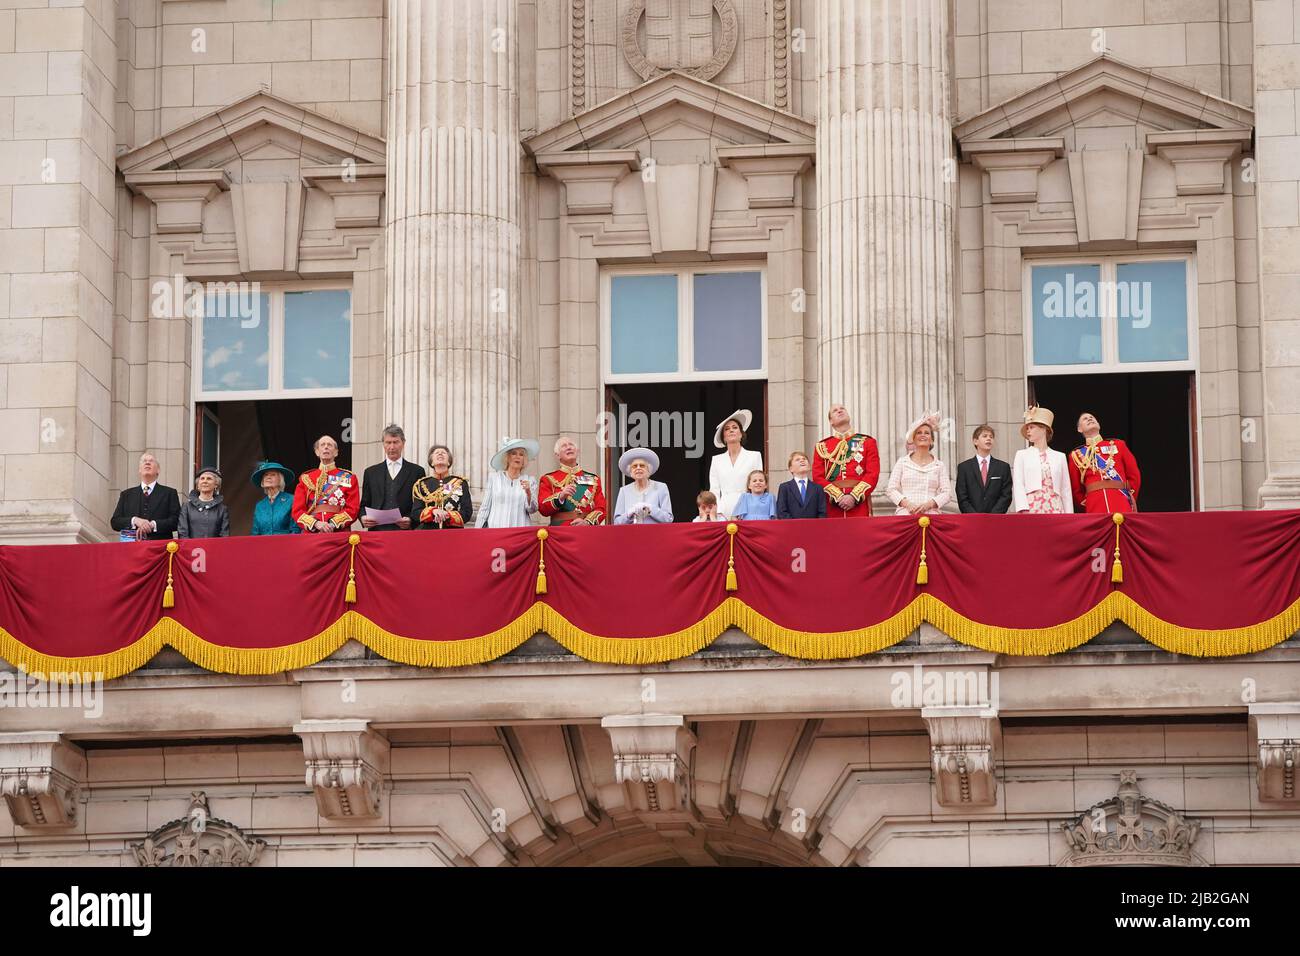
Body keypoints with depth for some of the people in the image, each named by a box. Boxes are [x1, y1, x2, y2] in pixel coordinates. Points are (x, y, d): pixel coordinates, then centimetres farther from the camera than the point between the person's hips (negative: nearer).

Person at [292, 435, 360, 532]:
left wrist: (333, 524, -13)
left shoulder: (348, 478, 11)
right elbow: (298, 510, 6)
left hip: (339, 533, -1)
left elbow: (352, 509, 2)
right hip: (311, 534, 1)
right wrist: (316, 524, -12)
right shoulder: (306, 479, 14)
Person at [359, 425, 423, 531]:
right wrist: (363, 517, -5)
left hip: (405, 531, -2)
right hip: (377, 530, 2)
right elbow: (364, 505, 16)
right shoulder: (371, 472, 17)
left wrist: (411, 520, -12)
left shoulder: (416, 471, 9)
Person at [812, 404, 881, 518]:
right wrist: (839, 497, -11)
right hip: (832, 507, 1)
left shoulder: (867, 442, 10)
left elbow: (873, 474, 1)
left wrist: (854, 497, -12)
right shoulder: (822, 446, 13)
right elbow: (818, 477, 4)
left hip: (859, 503, -1)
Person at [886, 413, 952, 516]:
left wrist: (928, 504, -10)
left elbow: (947, 493, 7)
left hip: (931, 514, 0)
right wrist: (907, 503, -9)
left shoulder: (939, 465, 13)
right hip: (905, 514, 0)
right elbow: (891, 490, 8)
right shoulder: (902, 462, 13)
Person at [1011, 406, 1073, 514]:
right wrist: (1023, 510, -13)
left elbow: (1066, 490, 13)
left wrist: (1068, 516, 4)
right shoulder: (1022, 455, 14)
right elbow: (1018, 485, 2)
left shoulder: (1059, 457, 17)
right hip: (1031, 508, -1)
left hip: (1054, 508, 1)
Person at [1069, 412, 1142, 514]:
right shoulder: (1076, 455, 14)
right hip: (1095, 509, 0)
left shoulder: (1118, 445, 15)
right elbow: (1076, 489, 16)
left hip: (1122, 505, 0)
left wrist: (1130, 500, 11)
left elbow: (1134, 476, 15)